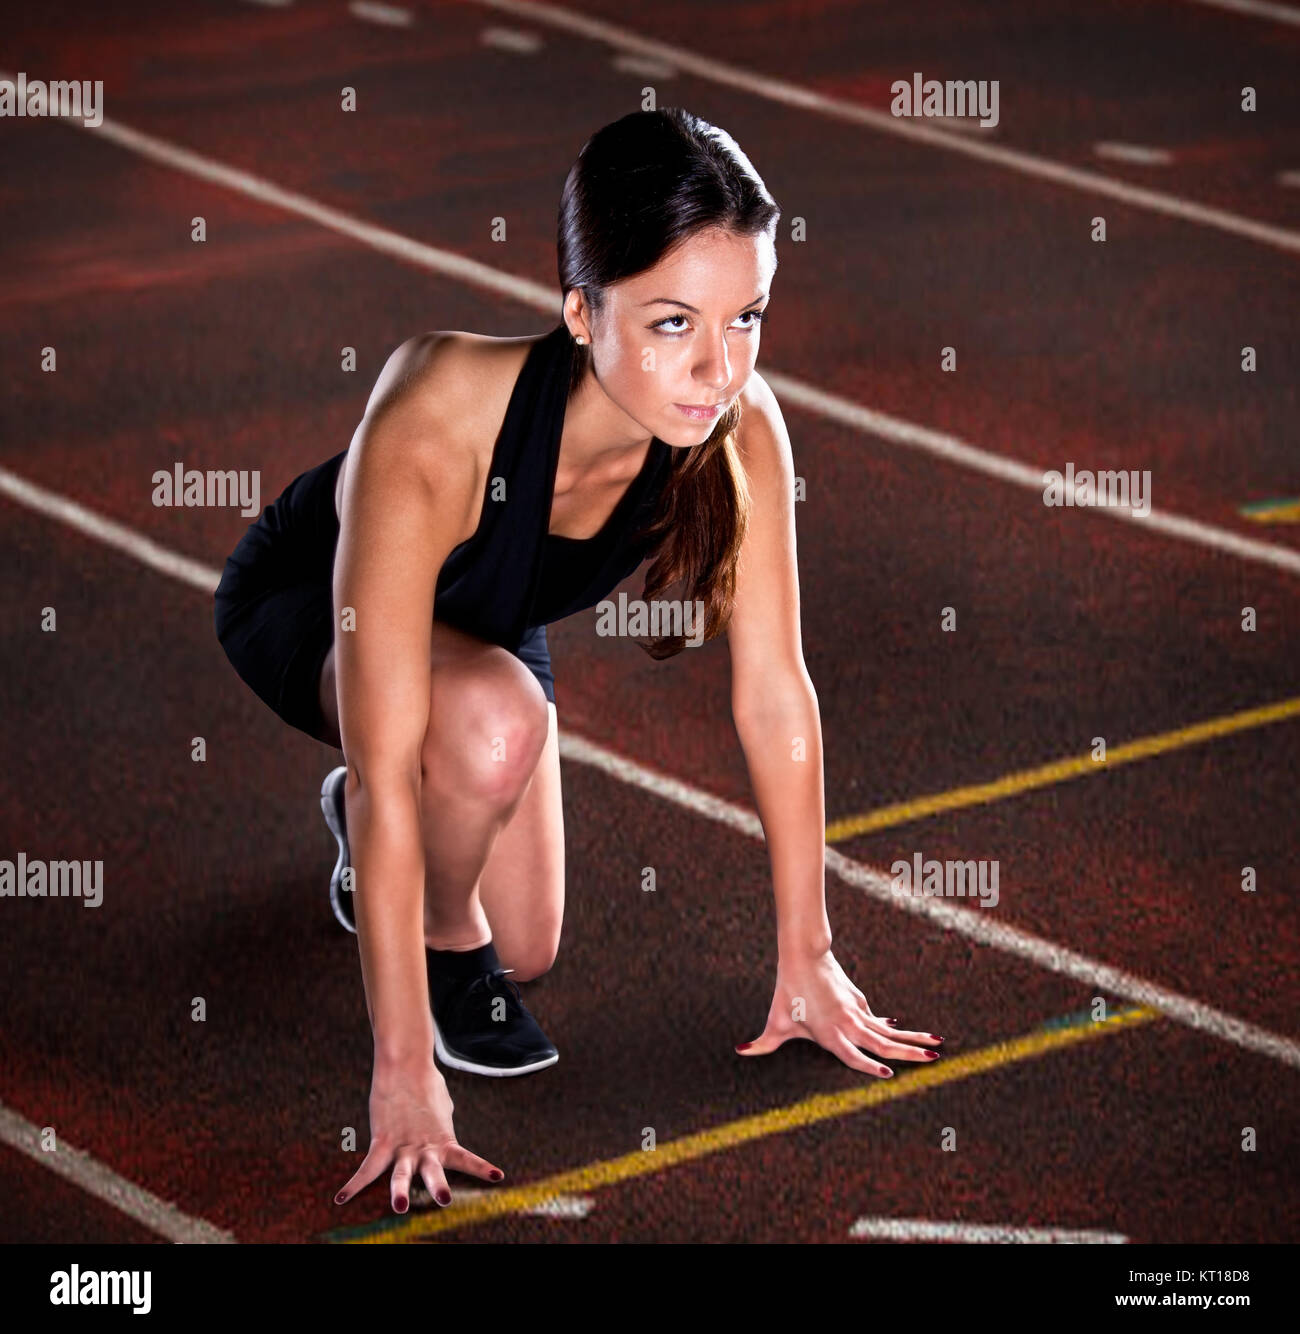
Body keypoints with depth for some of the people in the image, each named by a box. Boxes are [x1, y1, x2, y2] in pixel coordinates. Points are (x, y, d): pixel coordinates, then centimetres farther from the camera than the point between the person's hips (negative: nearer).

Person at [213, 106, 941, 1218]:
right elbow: (386, 756, -43)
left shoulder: (740, 429, -32)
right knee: (494, 719, -37)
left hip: (486, 625, 5)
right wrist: (404, 1071, -43)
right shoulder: (435, 425, -45)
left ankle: (371, 828, 44)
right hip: (303, 604, -5)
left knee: (526, 955, 14)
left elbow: (775, 692, -19)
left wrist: (808, 960, -12)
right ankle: (443, 939, -5)